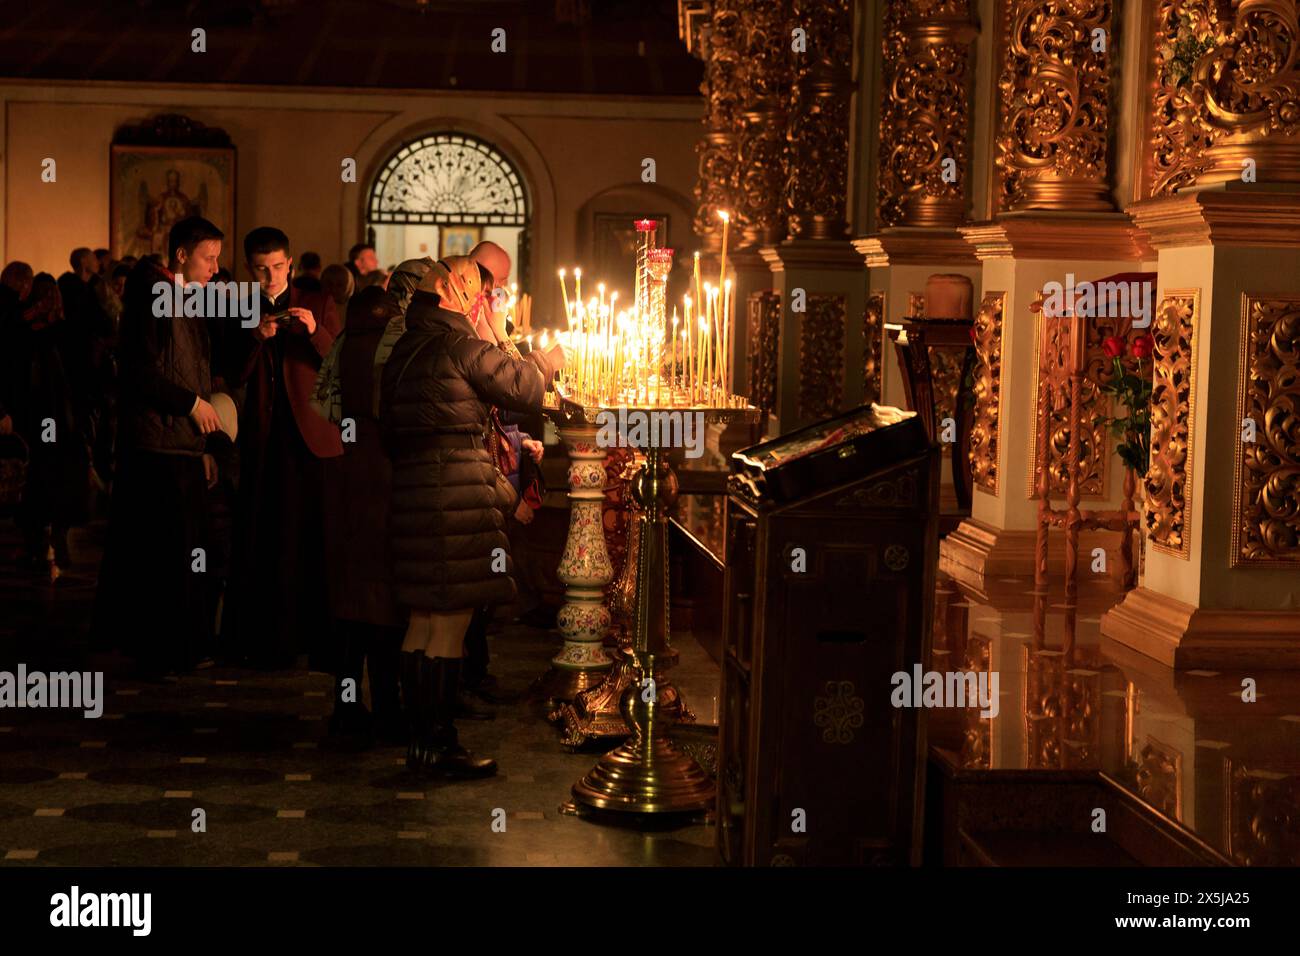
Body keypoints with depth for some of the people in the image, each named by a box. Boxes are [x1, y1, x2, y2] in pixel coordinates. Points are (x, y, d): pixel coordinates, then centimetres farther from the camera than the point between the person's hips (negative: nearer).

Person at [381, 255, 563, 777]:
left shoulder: (404, 349, 14)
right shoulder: (463, 346, -11)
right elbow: (522, 386, -1)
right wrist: (548, 358, 20)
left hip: (410, 486, 9)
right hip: (456, 489, -9)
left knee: (424, 619, 15)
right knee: (452, 621, -4)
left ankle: (420, 735, 20)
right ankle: (439, 744, -1)